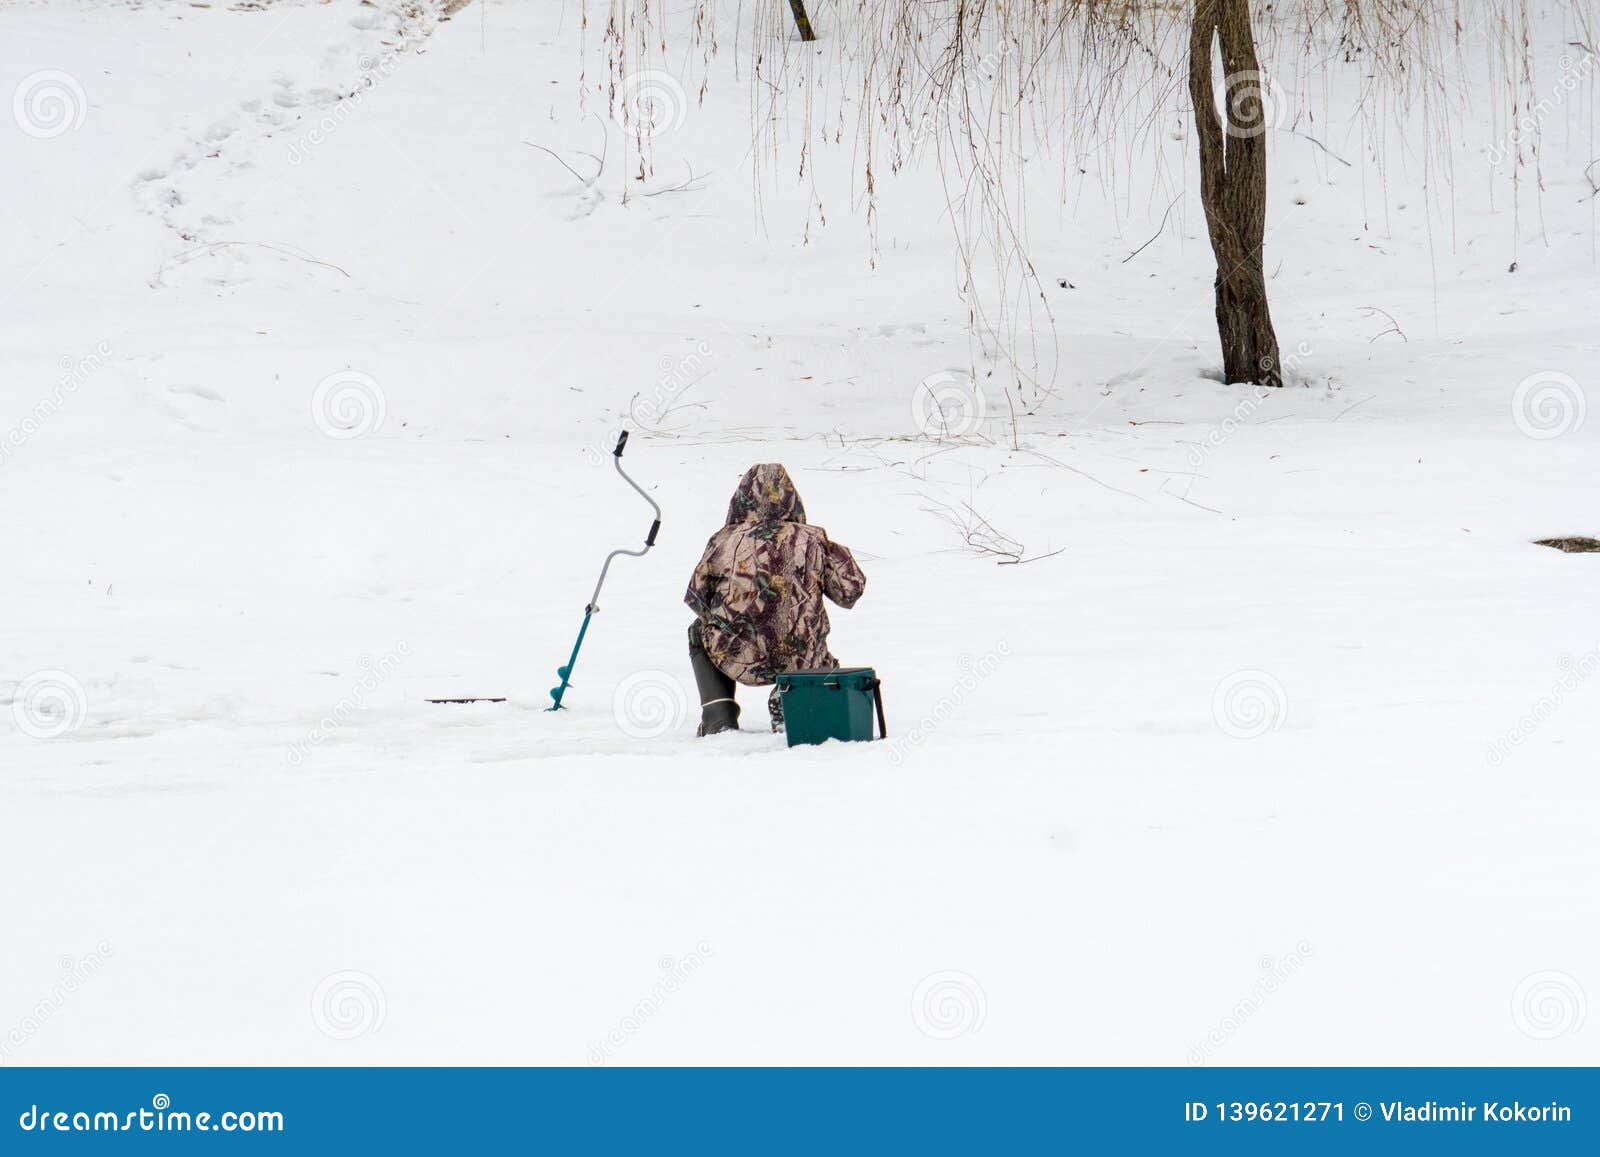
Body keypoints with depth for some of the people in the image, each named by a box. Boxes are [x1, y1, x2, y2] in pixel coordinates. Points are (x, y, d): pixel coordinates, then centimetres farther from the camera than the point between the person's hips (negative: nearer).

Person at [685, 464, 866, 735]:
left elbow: (695, 598, 7)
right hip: (801, 661, 1)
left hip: (738, 662, -1)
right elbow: (850, 591, 3)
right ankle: (788, 701, 6)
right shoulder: (812, 540, -1)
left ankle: (719, 718, 16)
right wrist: (835, 552, 21)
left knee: (699, 631, 34)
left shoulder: (725, 541, -2)